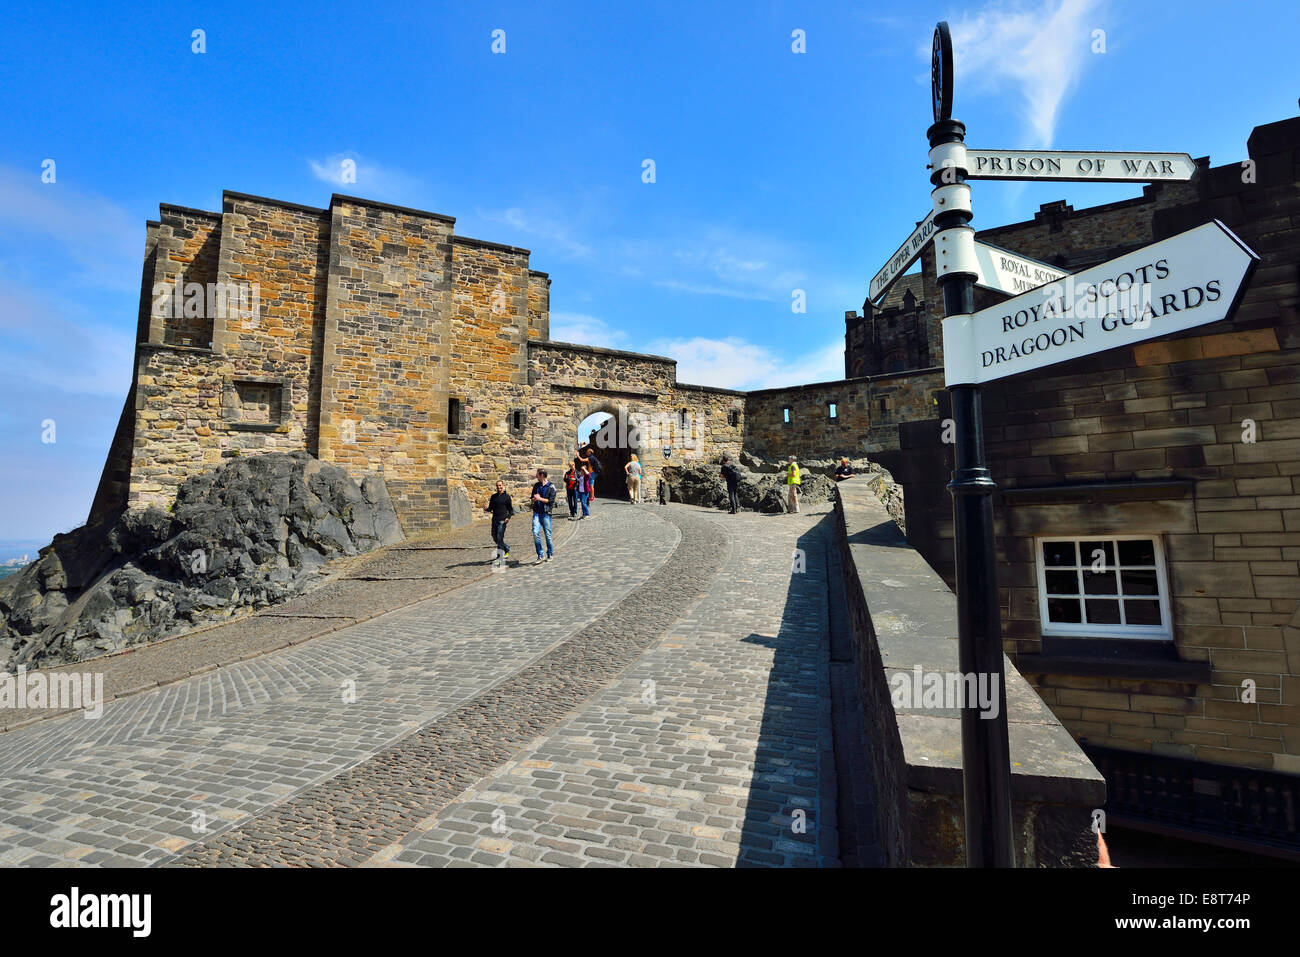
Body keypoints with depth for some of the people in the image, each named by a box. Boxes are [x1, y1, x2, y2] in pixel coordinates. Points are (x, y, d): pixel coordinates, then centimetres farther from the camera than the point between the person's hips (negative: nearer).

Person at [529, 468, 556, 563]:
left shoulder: (551, 487, -2)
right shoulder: (536, 486, 13)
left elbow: (551, 500, -9)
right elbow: (533, 499, 18)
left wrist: (540, 498, -9)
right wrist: (534, 499, -4)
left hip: (546, 513, -3)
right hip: (536, 513, 4)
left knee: (547, 534, 2)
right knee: (535, 532, -12)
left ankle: (550, 554, 20)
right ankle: (540, 556, -5)